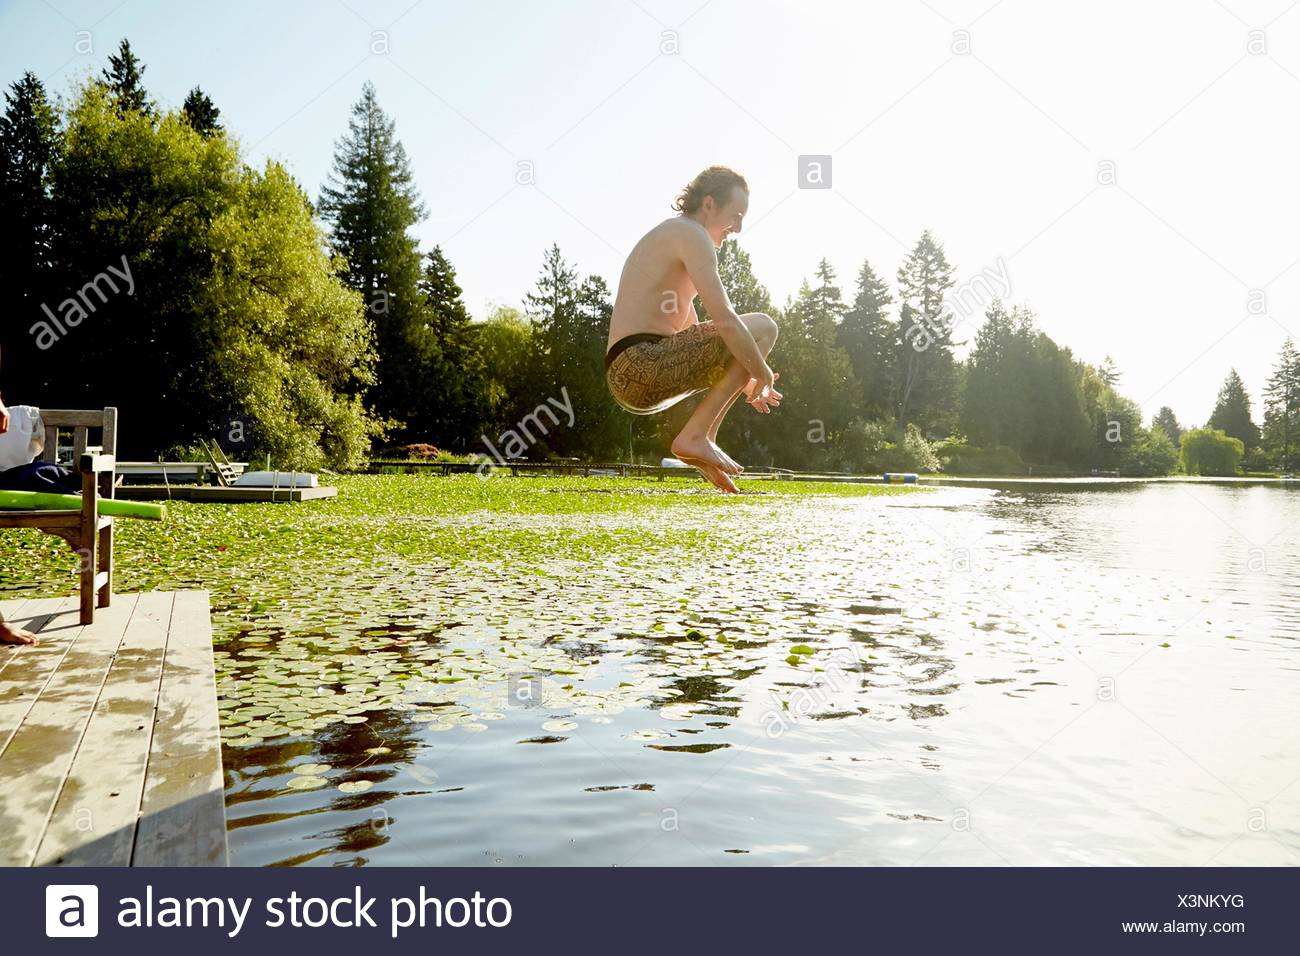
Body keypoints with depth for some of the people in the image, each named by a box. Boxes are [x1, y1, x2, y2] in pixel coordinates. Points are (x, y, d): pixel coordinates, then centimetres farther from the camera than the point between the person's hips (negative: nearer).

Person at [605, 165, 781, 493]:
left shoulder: (669, 237, 26)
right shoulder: (692, 235, -6)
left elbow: (692, 334, 30)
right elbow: (724, 321, -18)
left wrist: (741, 380, 25)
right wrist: (763, 375, -4)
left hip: (628, 377, 10)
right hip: (643, 365, -10)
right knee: (762, 327, -8)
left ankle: (701, 439, 9)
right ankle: (695, 436, -11)